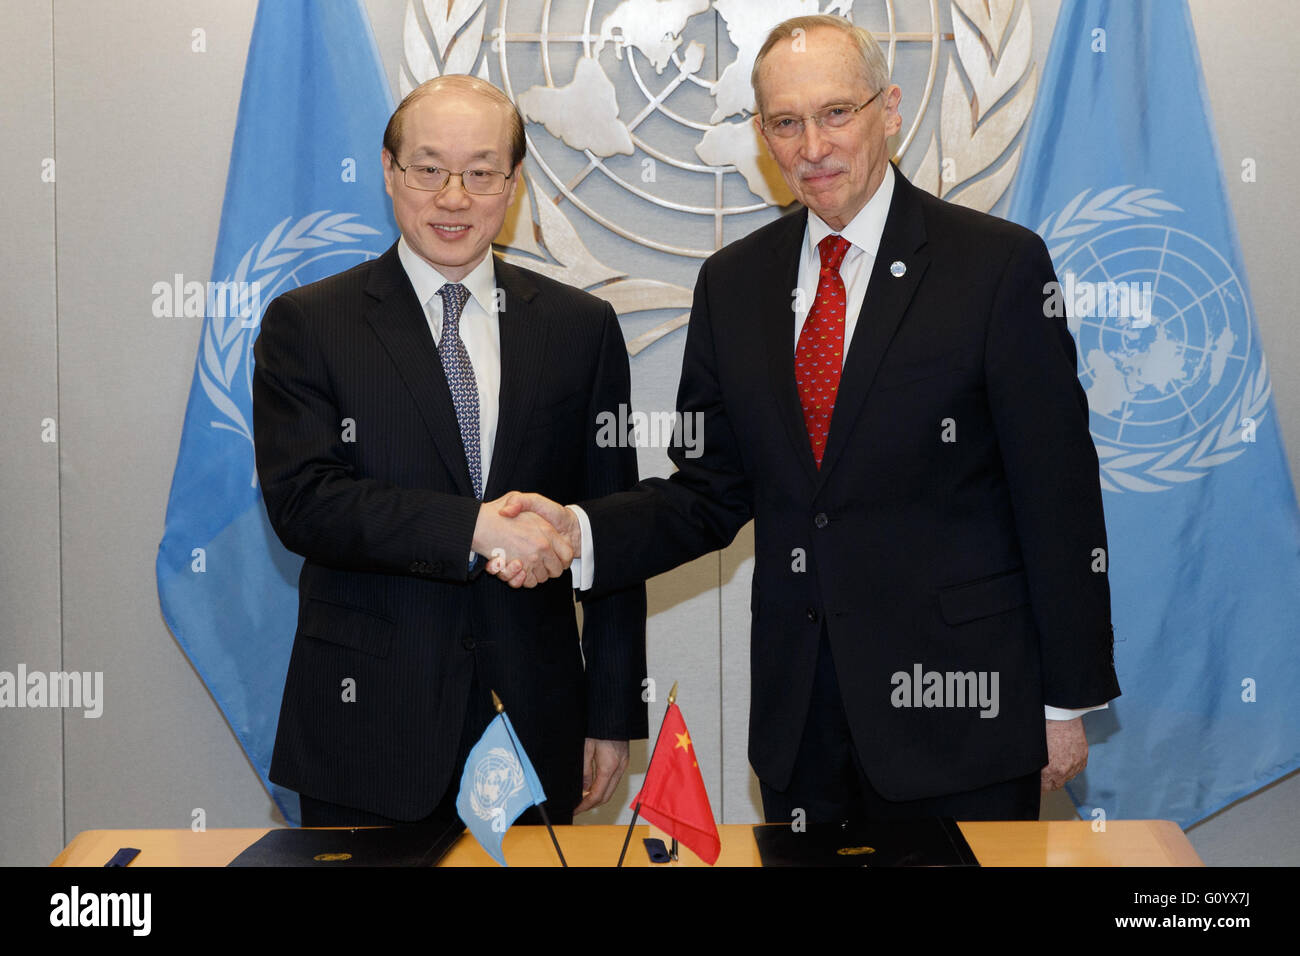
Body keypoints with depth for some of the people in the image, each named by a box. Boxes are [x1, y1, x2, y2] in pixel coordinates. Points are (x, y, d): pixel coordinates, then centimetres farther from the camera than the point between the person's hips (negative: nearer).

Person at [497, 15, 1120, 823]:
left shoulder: (1000, 264, -8)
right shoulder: (732, 282, 6)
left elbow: (1061, 496, -7)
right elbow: (712, 490, 8)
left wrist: (1069, 698, -6)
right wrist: (582, 532, -10)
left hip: (958, 706, -4)